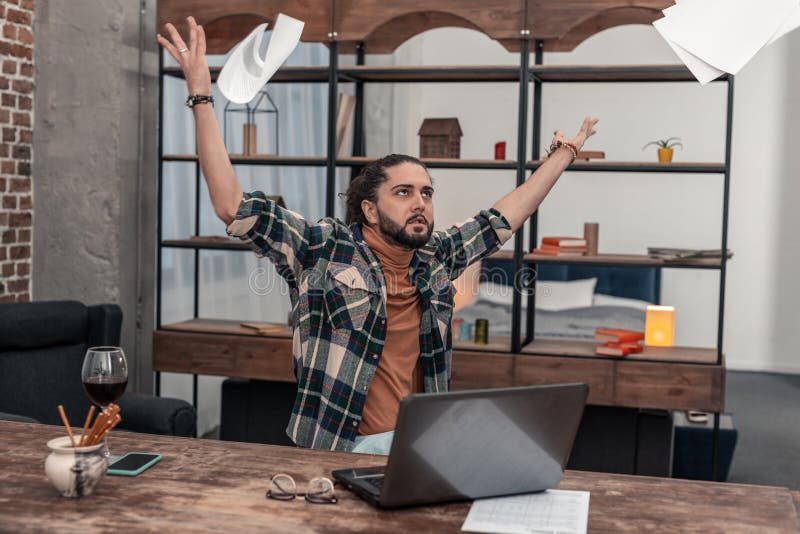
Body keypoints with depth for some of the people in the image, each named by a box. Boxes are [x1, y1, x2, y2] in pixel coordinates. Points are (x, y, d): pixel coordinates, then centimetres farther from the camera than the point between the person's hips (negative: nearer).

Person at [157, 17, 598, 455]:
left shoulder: (436, 258, 13)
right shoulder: (322, 248, -3)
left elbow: (505, 217, 25)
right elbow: (231, 205, -9)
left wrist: (563, 154, 31)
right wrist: (201, 97, -13)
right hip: (340, 452, -5)